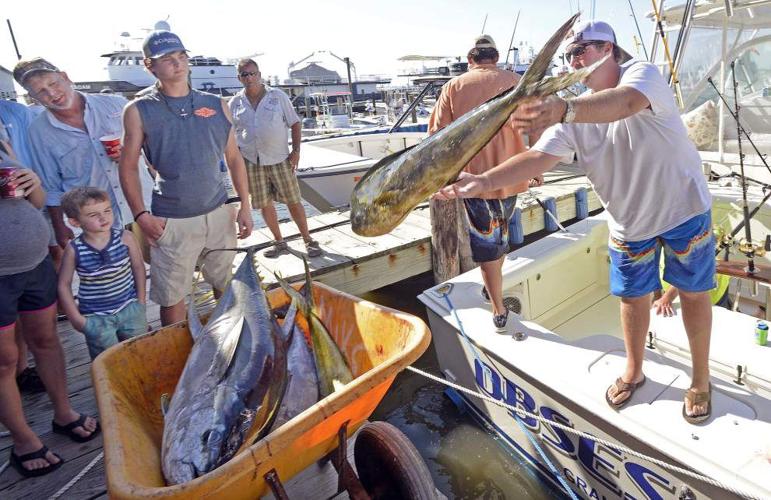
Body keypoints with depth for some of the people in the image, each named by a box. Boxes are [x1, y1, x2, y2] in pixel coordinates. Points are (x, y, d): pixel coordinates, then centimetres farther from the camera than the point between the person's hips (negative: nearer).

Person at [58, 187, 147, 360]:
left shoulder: (125, 238, -12)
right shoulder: (74, 250, -13)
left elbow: (138, 267, 1)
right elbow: (64, 284, -2)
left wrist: (141, 302, 3)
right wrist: (76, 317, -2)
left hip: (130, 308, 1)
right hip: (95, 318, -1)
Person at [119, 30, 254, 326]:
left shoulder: (216, 105, 6)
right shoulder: (139, 111, -2)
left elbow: (234, 158, 9)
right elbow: (128, 167, 1)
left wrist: (244, 207, 5)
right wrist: (141, 215, -9)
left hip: (219, 213, 3)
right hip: (171, 222, -2)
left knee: (226, 287, 15)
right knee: (171, 299, 6)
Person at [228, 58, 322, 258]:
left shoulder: (278, 96, 1)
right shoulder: (234, 103, 6)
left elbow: (294, 123, 4)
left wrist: (296, 150, -6)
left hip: (279, 159, -2)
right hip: (251, 162, 2)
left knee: (293, 201, 0)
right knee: (264, 204, 7)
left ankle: (308, 240, 13)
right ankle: (279, 242, 23)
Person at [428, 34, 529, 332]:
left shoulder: (454, 86, -2)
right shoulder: (514, 81, 2)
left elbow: (438, 135, -5)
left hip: (474, 175, -2)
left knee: (486, 243, 7)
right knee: (501, 233, 24)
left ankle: (499, 311, 12)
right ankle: (492, 289, 42)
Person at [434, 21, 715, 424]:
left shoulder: (642, 74, -19)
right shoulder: (574, 113, -6)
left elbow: (626, 102, -45)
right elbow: (538, 156, -21)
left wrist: (563, 110, -64)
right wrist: (484, 180, -37)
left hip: (683, 207, -3)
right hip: (629, 222, 4)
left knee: (693, 292, 9)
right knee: (633, 296, 13)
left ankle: (701, 379, 30)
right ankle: (633, 372, 35)